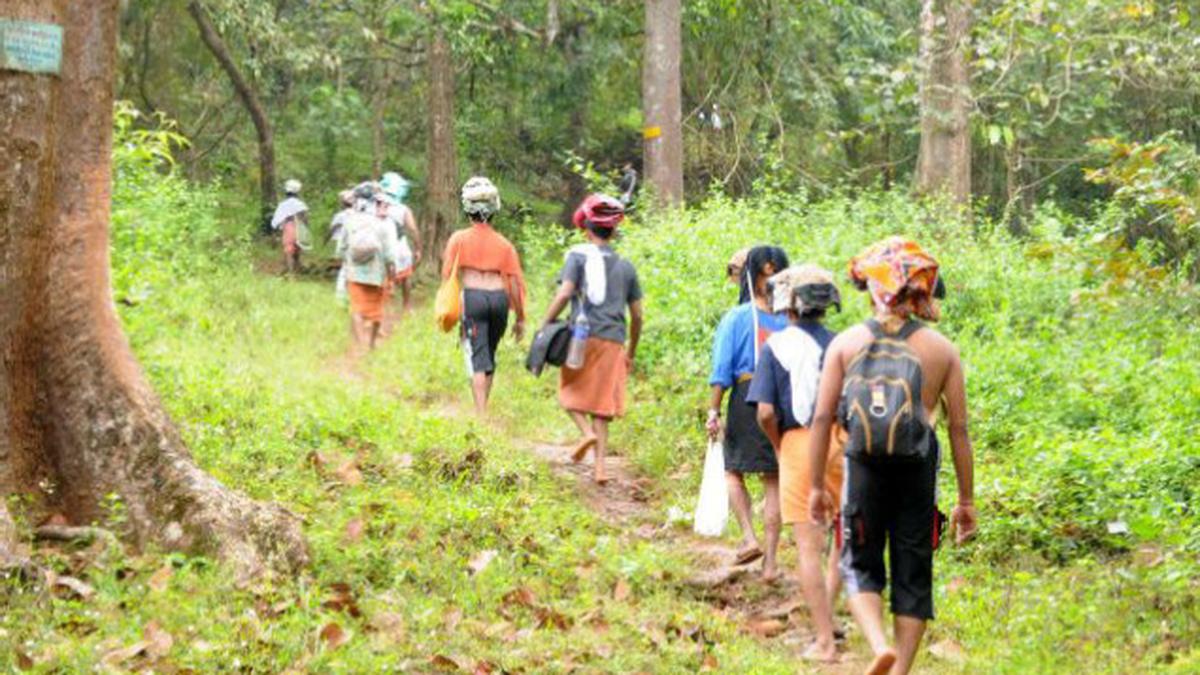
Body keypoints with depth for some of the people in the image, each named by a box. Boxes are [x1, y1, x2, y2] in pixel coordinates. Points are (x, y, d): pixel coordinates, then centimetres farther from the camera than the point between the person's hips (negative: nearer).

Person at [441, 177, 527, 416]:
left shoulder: (459, 239, 3)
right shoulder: (503, 244, 8)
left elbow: (448, 275, 0)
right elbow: (515, 282, 6)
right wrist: (520, 318, 12)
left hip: (472, 296, -3)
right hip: (499, 298, 3)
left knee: (478, 360, -4)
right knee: (489, 358, 19)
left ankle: (481, 414, -15)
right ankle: (483, 408, 27)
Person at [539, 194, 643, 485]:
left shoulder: (579, 256, 2)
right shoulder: (626, 267, 14)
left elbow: (564, 294, -11)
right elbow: (636, 315, 15)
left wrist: (544, 327, -3)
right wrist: (632, 352, 25)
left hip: (583, 335, -3)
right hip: (613, 341, 3)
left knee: (570, 392, 13)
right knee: (602, 404, 7)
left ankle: (587, 432, -13)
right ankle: (600, 466, 0)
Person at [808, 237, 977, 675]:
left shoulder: (846, 343, 1)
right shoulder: (941, 349, 2)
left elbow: (822, 418, 0)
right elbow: (959, 429, 3)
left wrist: (816, 485, 8)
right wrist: (966, 500, 9)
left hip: (863, 466, 0)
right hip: (917, 472, 0)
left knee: (859, 565, 13)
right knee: (913, 576, 11)